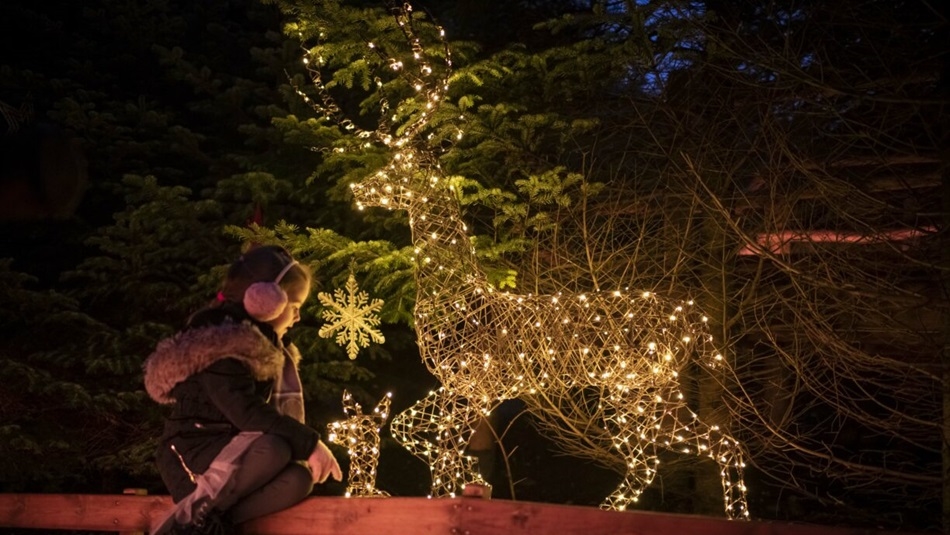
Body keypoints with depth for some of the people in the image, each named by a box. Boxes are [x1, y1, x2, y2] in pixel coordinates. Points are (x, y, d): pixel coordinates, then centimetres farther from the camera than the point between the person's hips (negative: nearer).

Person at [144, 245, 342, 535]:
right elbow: (247, 413, -24)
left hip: (234, 460, 8)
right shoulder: (219, 339, -13)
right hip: (192, 455, -8)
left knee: (299, 477, -22)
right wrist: (310, 443, -24)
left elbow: (283, 412, 12)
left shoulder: (265, 347, 17)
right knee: (273, 449, -36)